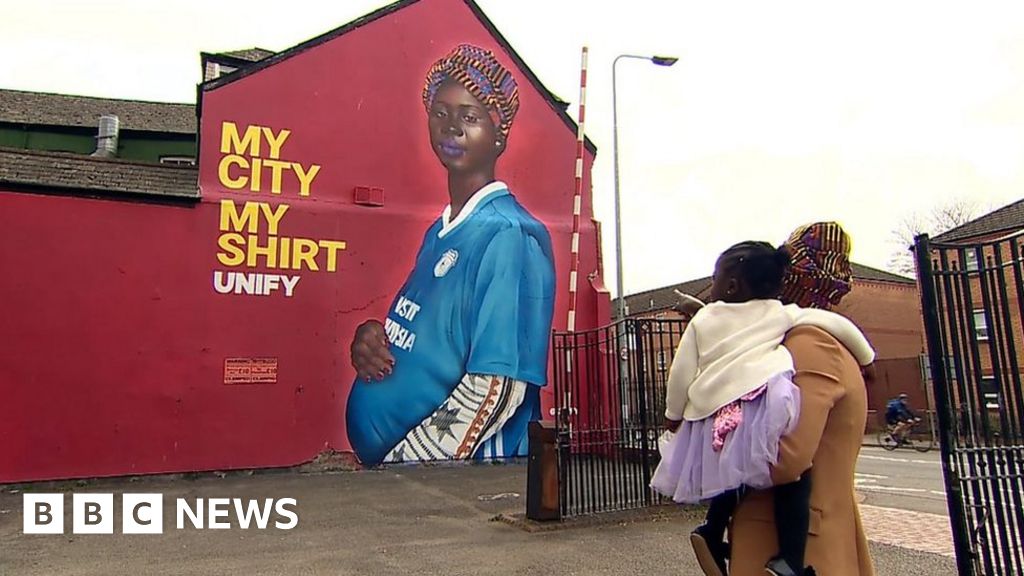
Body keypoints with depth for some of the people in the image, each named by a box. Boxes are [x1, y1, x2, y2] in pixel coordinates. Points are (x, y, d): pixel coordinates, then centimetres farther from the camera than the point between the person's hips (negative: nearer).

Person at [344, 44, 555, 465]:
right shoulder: (438, 232, 6)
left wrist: (394, 468, -19)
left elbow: (495, 391, -23)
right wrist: (371, 339, -5)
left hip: (467, 476, -7)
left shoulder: (509, 235, -19)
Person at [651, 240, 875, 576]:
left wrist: (674, 413, 24)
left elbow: (681, 372, 11)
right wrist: (866, 358, 27)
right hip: (761, 412, -3)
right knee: (794, 472, 12)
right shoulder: (781, 314, 12)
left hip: (713, 420, 3)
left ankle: (712, 534, 26)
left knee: (733, 472, 27)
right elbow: (837, 323, 11)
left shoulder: (703, 320, 14)